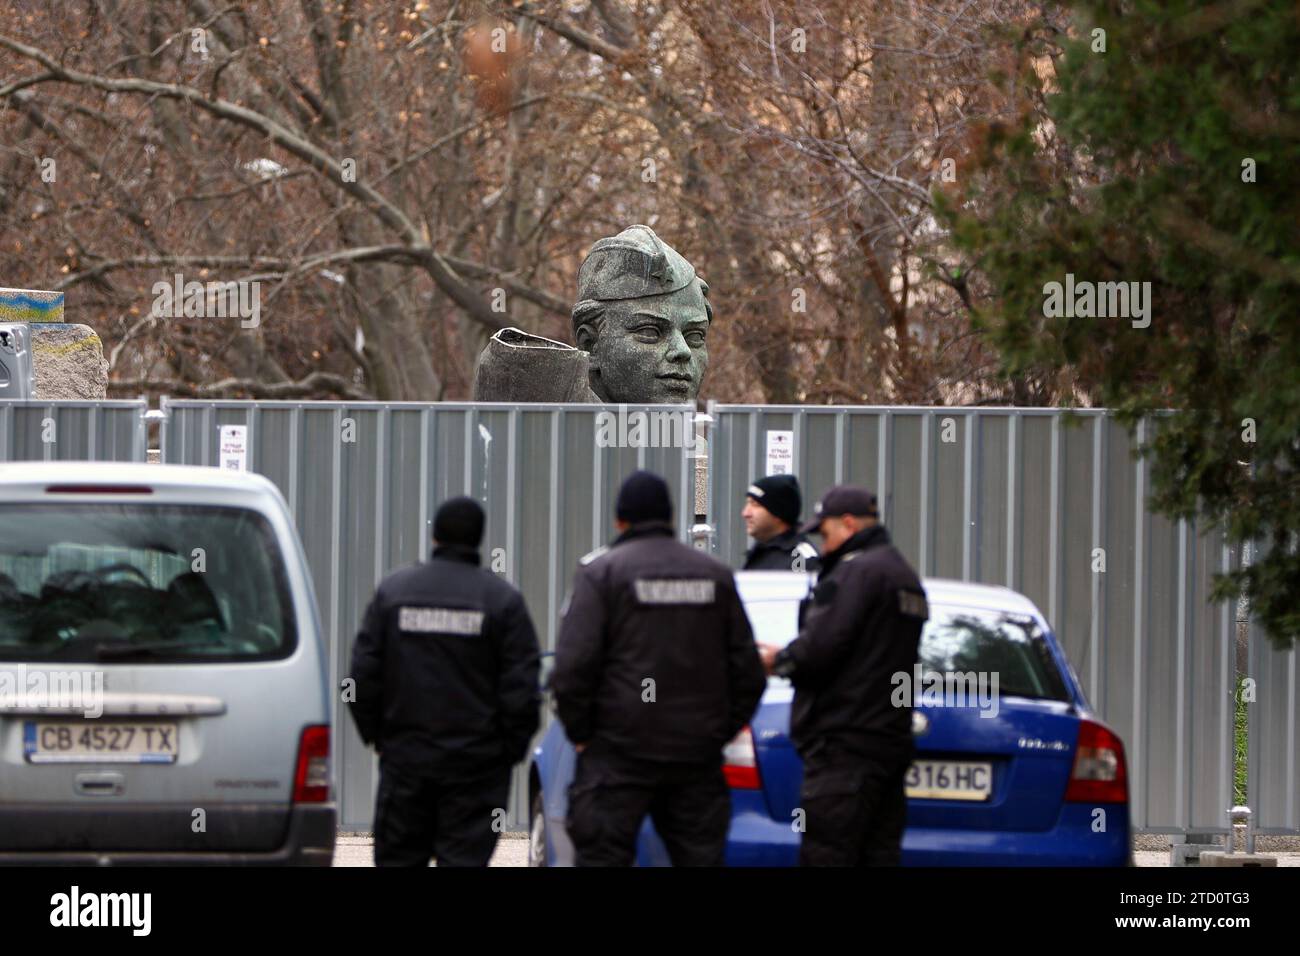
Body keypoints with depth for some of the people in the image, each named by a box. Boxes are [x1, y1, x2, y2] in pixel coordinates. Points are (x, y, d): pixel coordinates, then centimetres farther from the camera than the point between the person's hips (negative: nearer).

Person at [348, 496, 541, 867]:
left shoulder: (392, 590, 3)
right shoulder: (502, 600, -5)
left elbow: (364, 672, 2)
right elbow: (521, 687, -7)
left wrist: (375, 734, 11)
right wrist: (512, 748, 3)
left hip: (405, 755, 2)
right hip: (476, 762, -2)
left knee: (398, 857, 10)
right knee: (465, 858, -2)